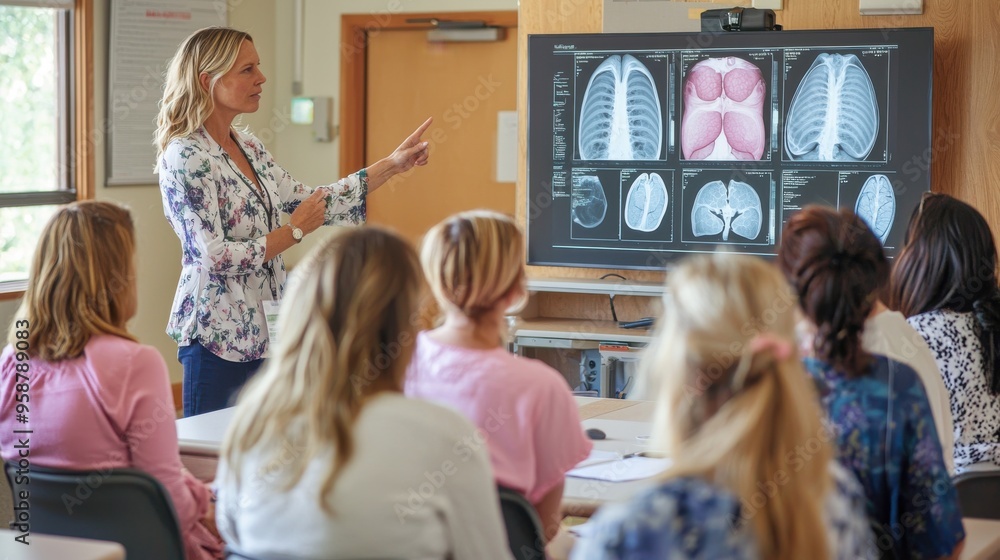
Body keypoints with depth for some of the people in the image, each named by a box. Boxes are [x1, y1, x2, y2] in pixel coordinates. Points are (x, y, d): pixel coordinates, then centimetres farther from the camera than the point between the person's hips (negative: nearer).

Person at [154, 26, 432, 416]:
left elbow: (306, 202, 15)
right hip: (217, 333, -8)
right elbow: (215, 256, -20)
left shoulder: (248, 148, 10)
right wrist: (295, 231, -11)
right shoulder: (185, 157, -15)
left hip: (258, 330, 8)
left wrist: (393, 164, 13)